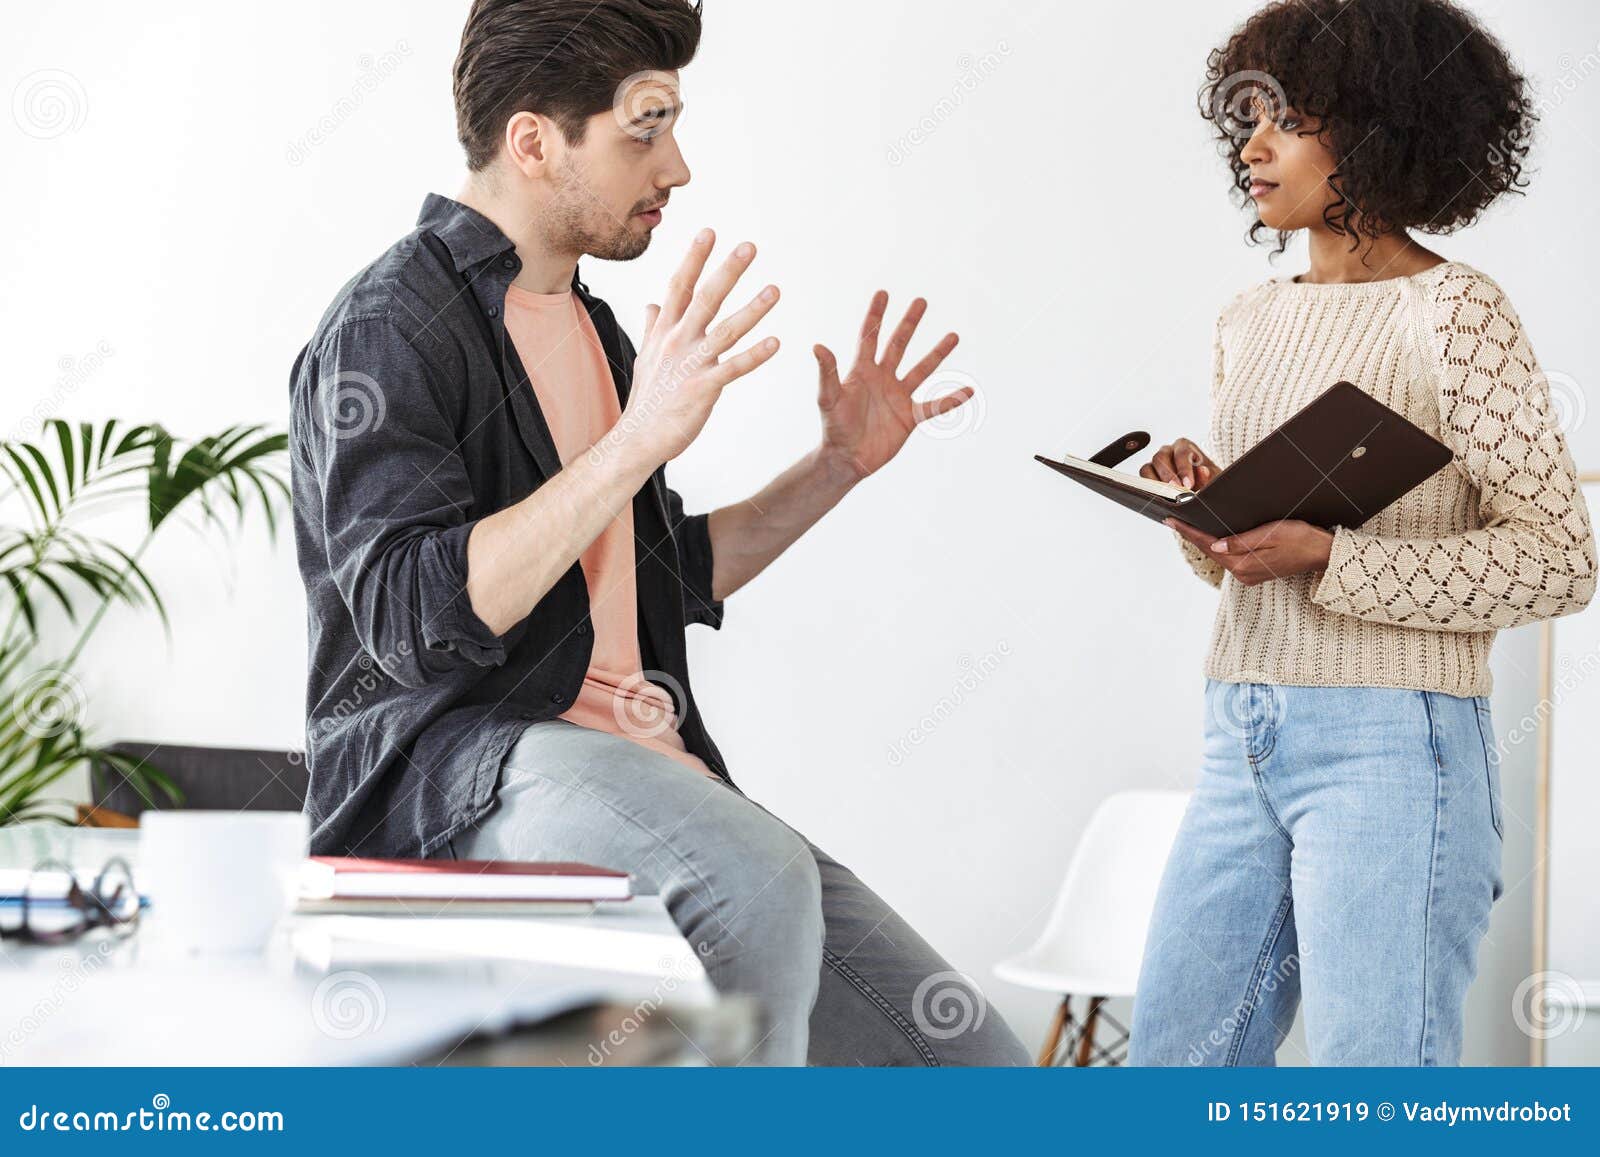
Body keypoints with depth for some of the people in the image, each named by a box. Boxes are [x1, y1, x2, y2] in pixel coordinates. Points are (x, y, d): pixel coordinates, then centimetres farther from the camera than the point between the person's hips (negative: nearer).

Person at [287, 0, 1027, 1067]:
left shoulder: (591, 326, 19)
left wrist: (838, 465, 21)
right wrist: (641, 436, -24)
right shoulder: (389, 328, -7)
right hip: (459, 767, -7)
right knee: (756, 879, -38)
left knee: (973, 1061, -4)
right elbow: (419, 621, -21)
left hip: (639, 765, 8)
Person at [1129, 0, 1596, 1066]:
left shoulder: (1453, 315, -8)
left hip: (1391, 747, -7)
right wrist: (1205, 507, -3)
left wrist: (1326, 558, -20)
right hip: (1245, 740, 8)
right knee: (1172, 1061, 11)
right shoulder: (1252, 323, 14)